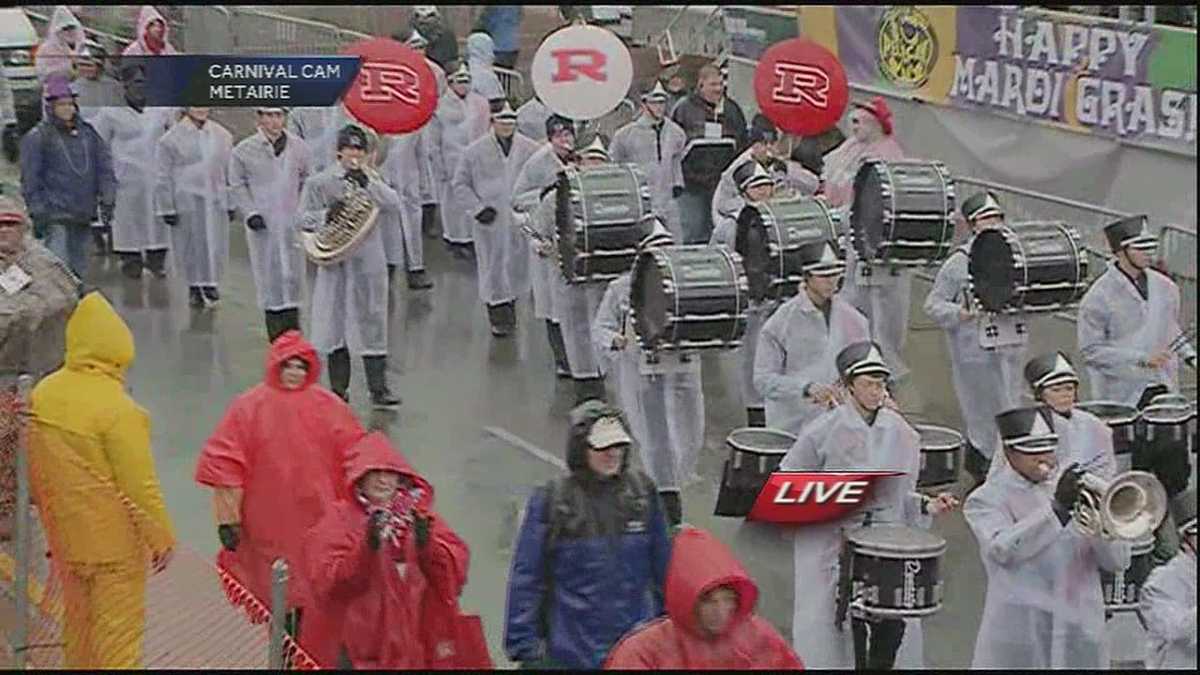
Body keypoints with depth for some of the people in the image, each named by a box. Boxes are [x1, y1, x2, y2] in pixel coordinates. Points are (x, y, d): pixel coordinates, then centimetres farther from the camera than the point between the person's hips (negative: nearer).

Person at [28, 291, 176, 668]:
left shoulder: (43, 394, -2)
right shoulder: (117, 409, -23)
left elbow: (34, 469, 9)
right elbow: (140, 483, -18)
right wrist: (162, 536, -6)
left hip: (65, 534, 6)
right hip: (114, 538, -6)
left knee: (77, 621, 21)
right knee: (119, 626, 5)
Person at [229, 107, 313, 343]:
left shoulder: (300, 149, 6)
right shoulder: (243, 151, 0)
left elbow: (308, 184, 15)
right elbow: (237, 186, 4)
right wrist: (250, 213, -7)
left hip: (292, 223, 2)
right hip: (262, 224, -2)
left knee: (293, 275, 4)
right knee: (268, 274, 1)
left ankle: (293, 330, 12)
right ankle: (275, 330, 9)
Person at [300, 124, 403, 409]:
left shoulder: (371, 179, 9)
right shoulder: (320, 182, 0)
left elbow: (394, 205, -6)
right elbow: (303, 219, 0)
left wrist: (368, 183, -16)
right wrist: (327, 214, -18)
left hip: (369, 263, 2)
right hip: (336, 265, -2)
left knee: (373, 325, 1)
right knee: (336, 327, 5)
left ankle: (379, 390, 5)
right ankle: (339, 389, 16)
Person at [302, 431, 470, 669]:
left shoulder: (419, 515, 9)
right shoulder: (340, 518, 0)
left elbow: (456, 569, 0)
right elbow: (327, 581, -12)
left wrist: (427, 544, -17)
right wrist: (367, 547, -23)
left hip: (410, 645, 3)